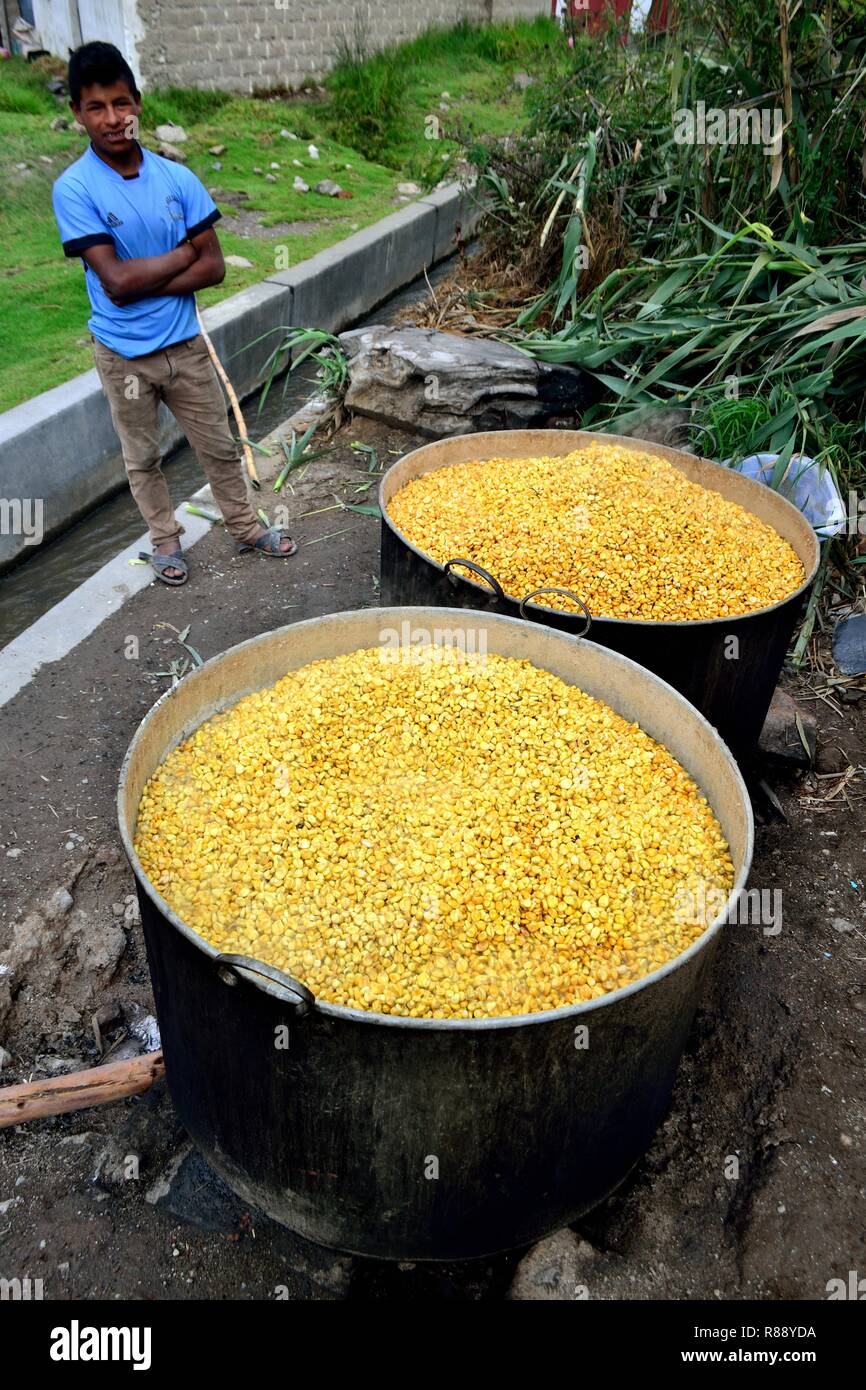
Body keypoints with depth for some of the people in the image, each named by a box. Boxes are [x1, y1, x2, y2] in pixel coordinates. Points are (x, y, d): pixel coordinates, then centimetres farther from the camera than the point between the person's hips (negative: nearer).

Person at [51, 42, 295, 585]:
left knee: (219, 445, 14)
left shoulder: (177, 178, -4)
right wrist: (183, 254, -12)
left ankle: (245, 526, 33)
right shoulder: (74, 189, -13)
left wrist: (145, 283, -17)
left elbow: (214, 268, -7)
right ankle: (166, 539, 34)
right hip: (124, 353, -2)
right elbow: (116, 280, -21)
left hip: (185, 343, 2)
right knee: (143, 457, 15)